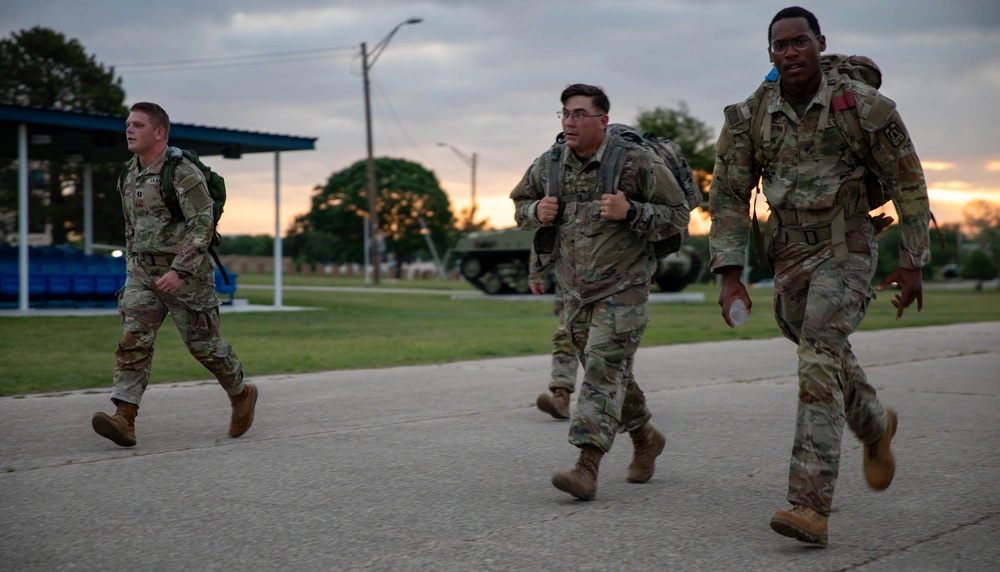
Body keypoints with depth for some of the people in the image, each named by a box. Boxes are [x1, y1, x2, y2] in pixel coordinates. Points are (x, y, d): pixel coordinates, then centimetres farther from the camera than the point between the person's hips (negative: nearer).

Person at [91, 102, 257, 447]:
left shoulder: (183, 173, -15)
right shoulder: (131, 175, 10)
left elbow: (203, 225, -21)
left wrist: (179, 271, -27)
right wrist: (133, 267, 22)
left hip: (186, 274, -6)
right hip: (142, 273, 6)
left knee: (204, 344, 5)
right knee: (133, 341, -10)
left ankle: (241, 394, 29)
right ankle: (124, 419, -18)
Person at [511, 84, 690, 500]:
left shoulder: (636, 163, -12)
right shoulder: (548, 165, 2)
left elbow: (677, 216, -8)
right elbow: (520, 205, 18)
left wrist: (630, 212, -23)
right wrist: (537, 212, -6)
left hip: (623, 288, -5)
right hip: (576, 290, 6)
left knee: (604, 371, -15)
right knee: (609, 374, 14)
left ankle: (587, 466, -17)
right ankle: (646, 438, 36)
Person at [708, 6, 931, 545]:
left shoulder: (863, 106, -11)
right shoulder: (748, 116, -4)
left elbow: (907, 179, -2)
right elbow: (728, 196, -1)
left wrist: (913, 262, -1)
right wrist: (730, 275, -10)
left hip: (847, 252, -5)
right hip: (790, 257, 5)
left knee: (818, 364, -22)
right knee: (826, 357, 22)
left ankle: (811, 507, -26)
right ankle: (875, 426, 55)